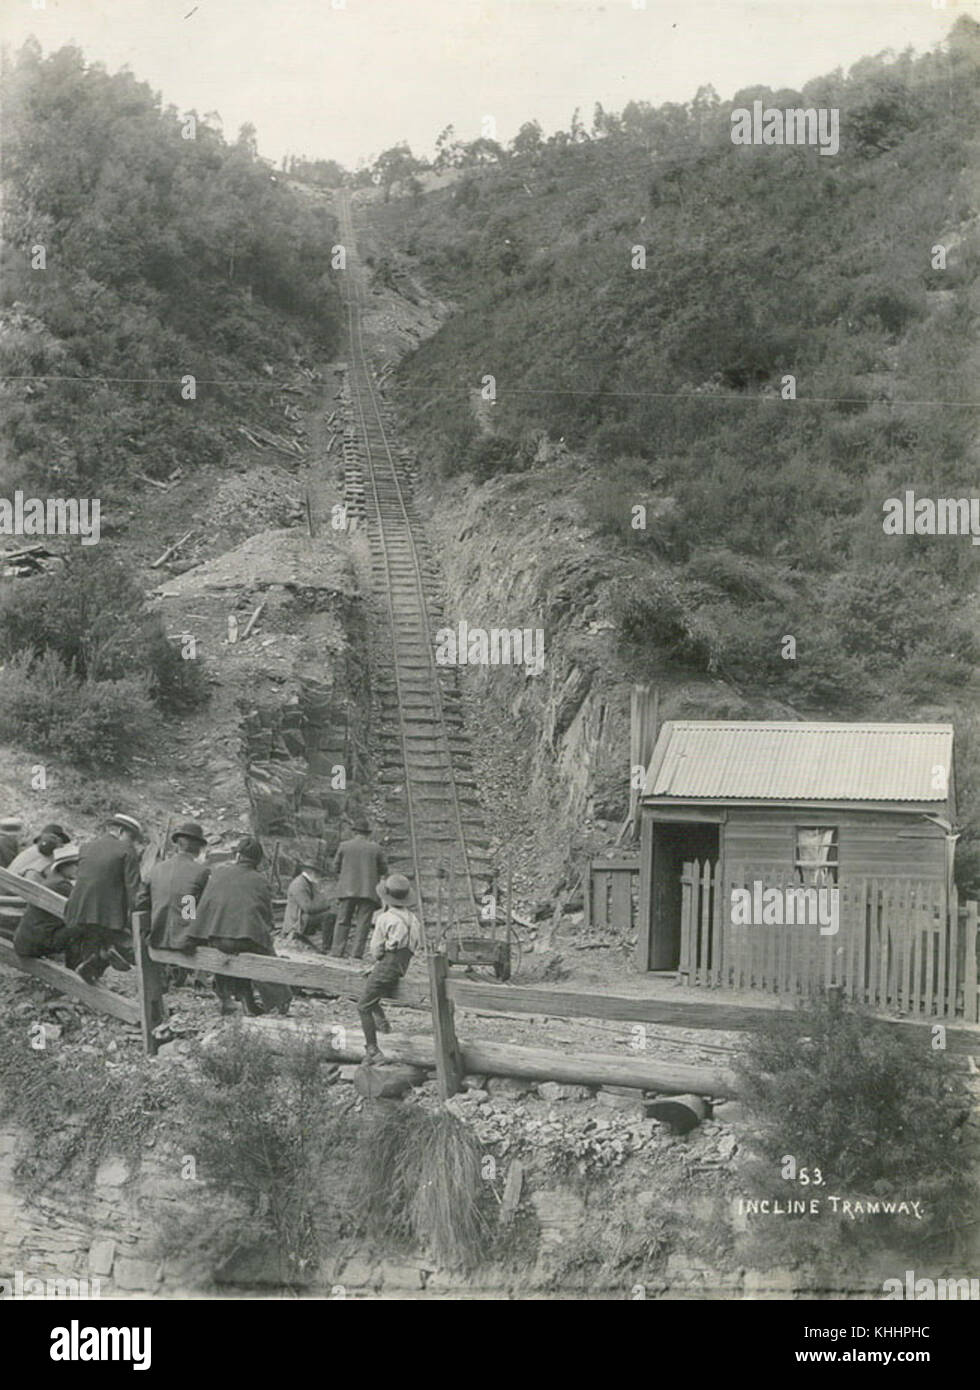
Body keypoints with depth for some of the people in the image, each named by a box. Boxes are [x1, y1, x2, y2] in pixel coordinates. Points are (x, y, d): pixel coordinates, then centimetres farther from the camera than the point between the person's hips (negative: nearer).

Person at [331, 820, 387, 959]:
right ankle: (357, 954, -4)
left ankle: (336, 952, 0)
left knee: (342, 921, 5)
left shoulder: (344, 846, 2)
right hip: (368, 890, 0)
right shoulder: (375, 848, 1)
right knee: (363, 923, 1)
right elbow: (384, 869, 6)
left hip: (347, 889, 0)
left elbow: (336, 867, 7)